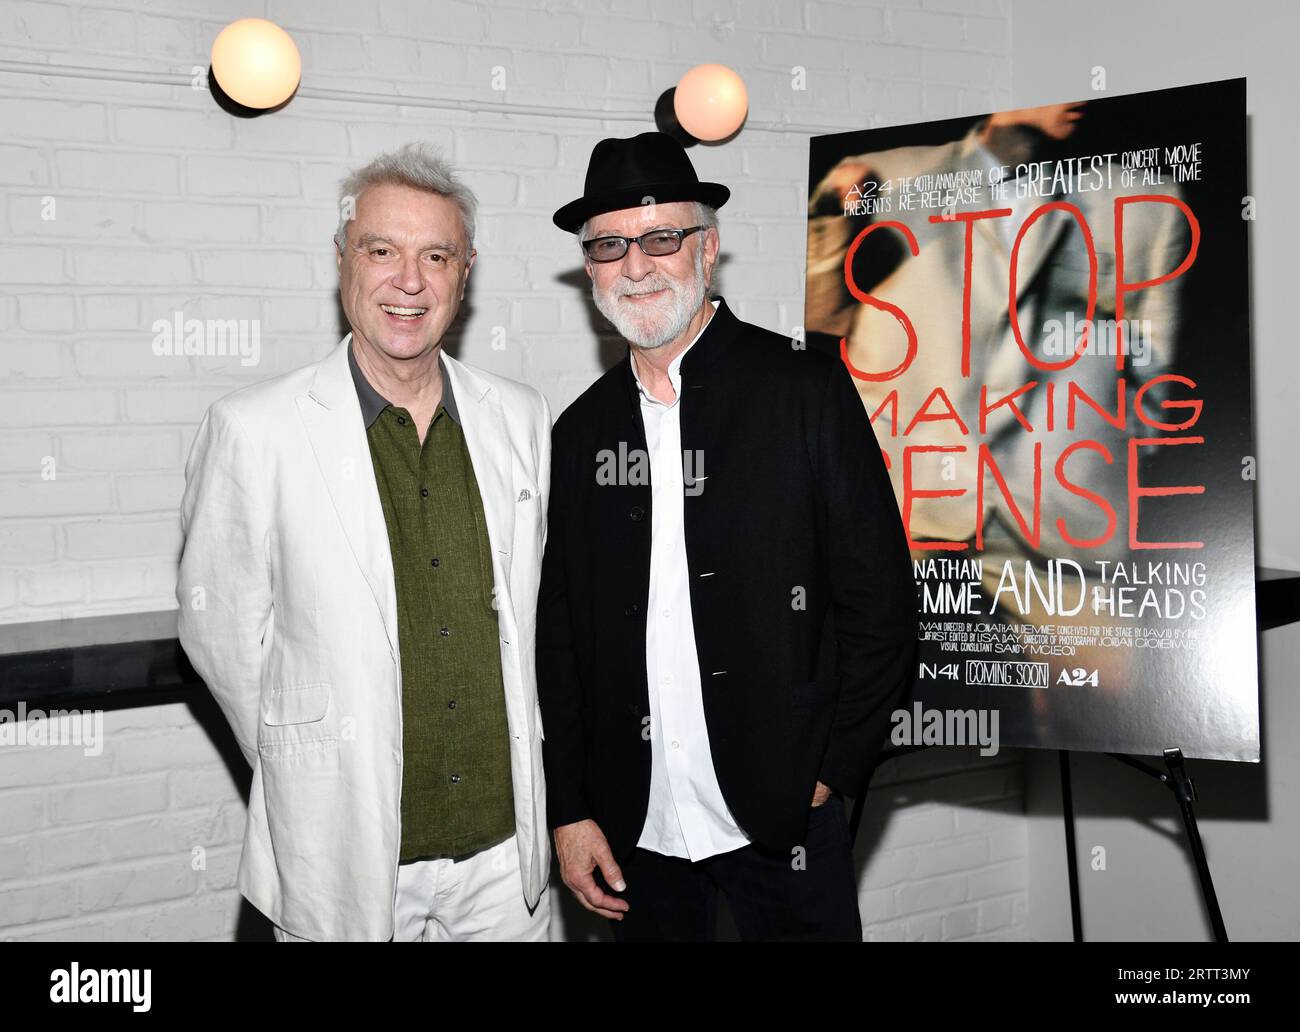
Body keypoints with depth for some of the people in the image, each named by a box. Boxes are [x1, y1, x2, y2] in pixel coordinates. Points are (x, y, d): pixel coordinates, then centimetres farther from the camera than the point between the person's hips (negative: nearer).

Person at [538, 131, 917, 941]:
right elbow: (558, 635, 9)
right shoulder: (580, 433, 6)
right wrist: (569, 811, 4)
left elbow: (881, 600, -4)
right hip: (635, 831, 3)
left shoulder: (807, 390, -4)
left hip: (782, 819, -3)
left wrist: (831, 775, -7)